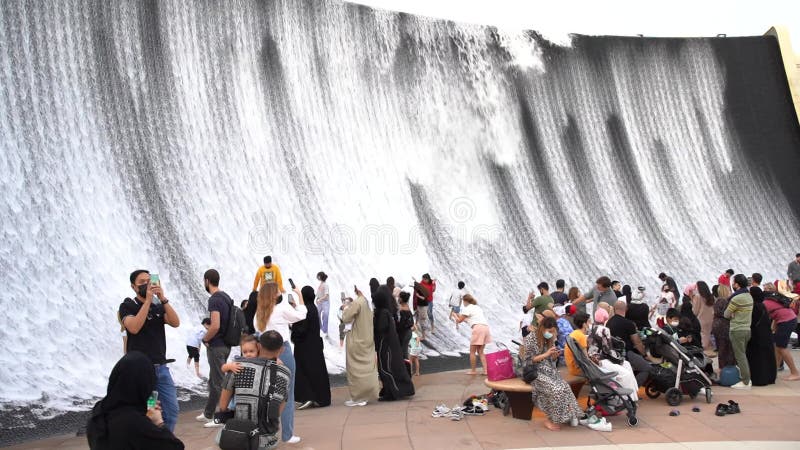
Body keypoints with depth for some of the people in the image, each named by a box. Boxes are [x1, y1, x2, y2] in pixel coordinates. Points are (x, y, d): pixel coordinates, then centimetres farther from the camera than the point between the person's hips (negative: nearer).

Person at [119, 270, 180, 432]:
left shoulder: (159, 308, 12)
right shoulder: (127, 306, -1)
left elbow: (175, 323, -6)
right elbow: (134, 328, -19)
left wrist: (163, 299, -14)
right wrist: (148, 300, -19)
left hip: (161, 368, 5)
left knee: (172, 411, 4)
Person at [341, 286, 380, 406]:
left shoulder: (357, 302, -20)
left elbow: (346, 318, -16)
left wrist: (346, 308, 2)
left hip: (357, 341, -7)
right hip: (368, 339, 7)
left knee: (356, 369, 3)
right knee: (367, 367, 13)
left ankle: (357, 397, 7)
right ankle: (367, 394, 21)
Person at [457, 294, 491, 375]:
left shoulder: (467, 308, 1)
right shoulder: (477, 307, 26)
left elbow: (459, 320, 5)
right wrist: (461, 316, 30)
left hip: (478, 328, -8)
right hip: (486, 327, 8)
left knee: (472, 351, 5)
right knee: (480, 351, 14)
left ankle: (473, 370, 10)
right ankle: (485, 370, 8)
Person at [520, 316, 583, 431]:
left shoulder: (549, 339, 9)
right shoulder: (530, 339, -11)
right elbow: (527, 360, -14)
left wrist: (554, 356, -7)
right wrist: (545, 354, -18)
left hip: (549, 370, 6)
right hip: (534, 372, -6)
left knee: (565, 387, -23)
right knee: (556, 390, -29)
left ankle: (568, 415, -12)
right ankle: (549, 420, -13)